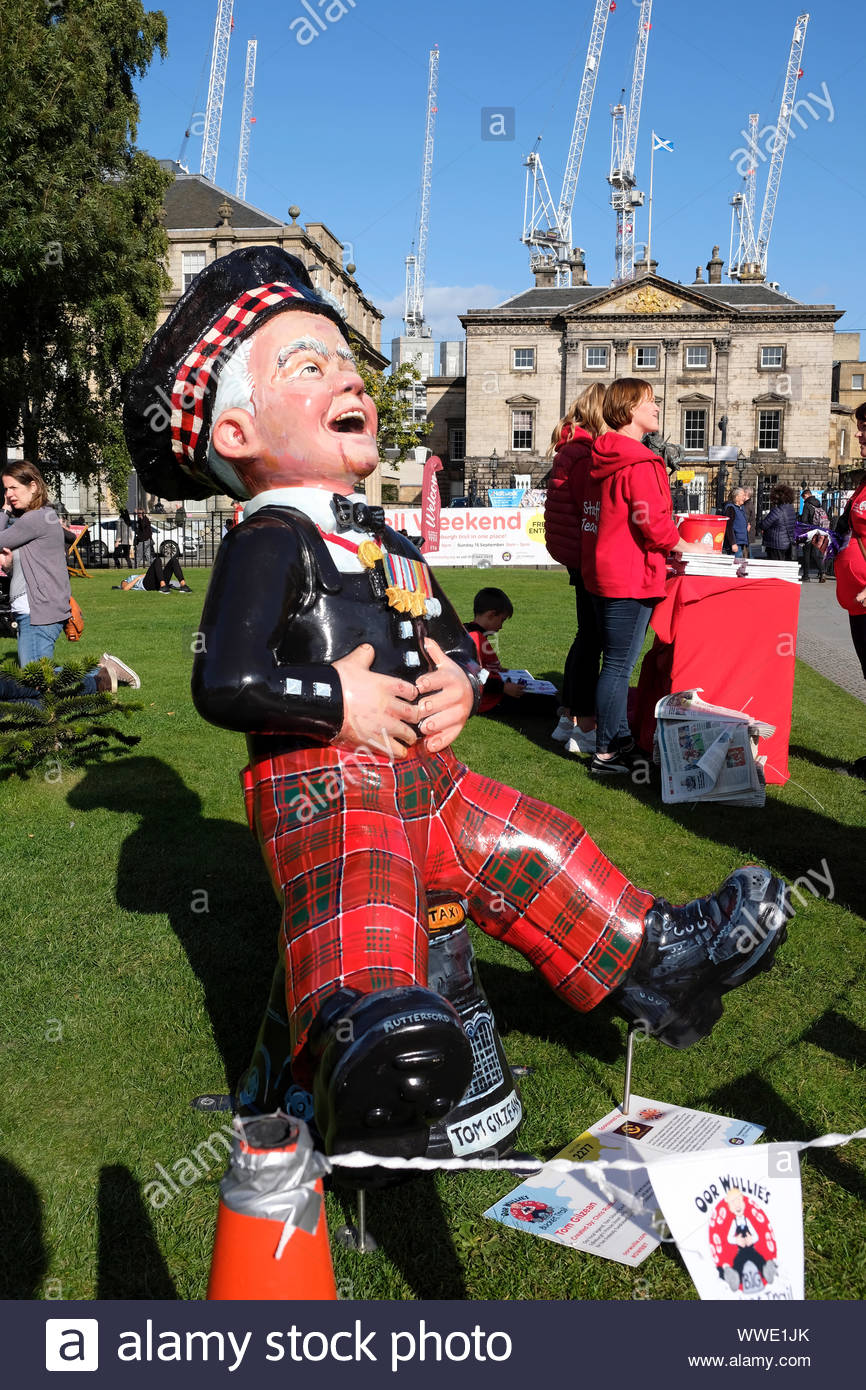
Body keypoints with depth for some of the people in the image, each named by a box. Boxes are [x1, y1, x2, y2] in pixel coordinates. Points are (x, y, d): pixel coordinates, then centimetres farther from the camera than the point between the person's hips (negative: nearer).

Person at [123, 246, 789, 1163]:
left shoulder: (391, 547, 18)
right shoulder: (269, 543, -9)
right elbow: (223, 682, -20)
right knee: (357, 914, -33)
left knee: (534, 853, 10)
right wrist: (338, 701, -18)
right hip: (322, 786, -8)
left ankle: (655, 965, 25)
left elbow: (453, 642, 28)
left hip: (422, 778, 8)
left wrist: (461, 683, 5)